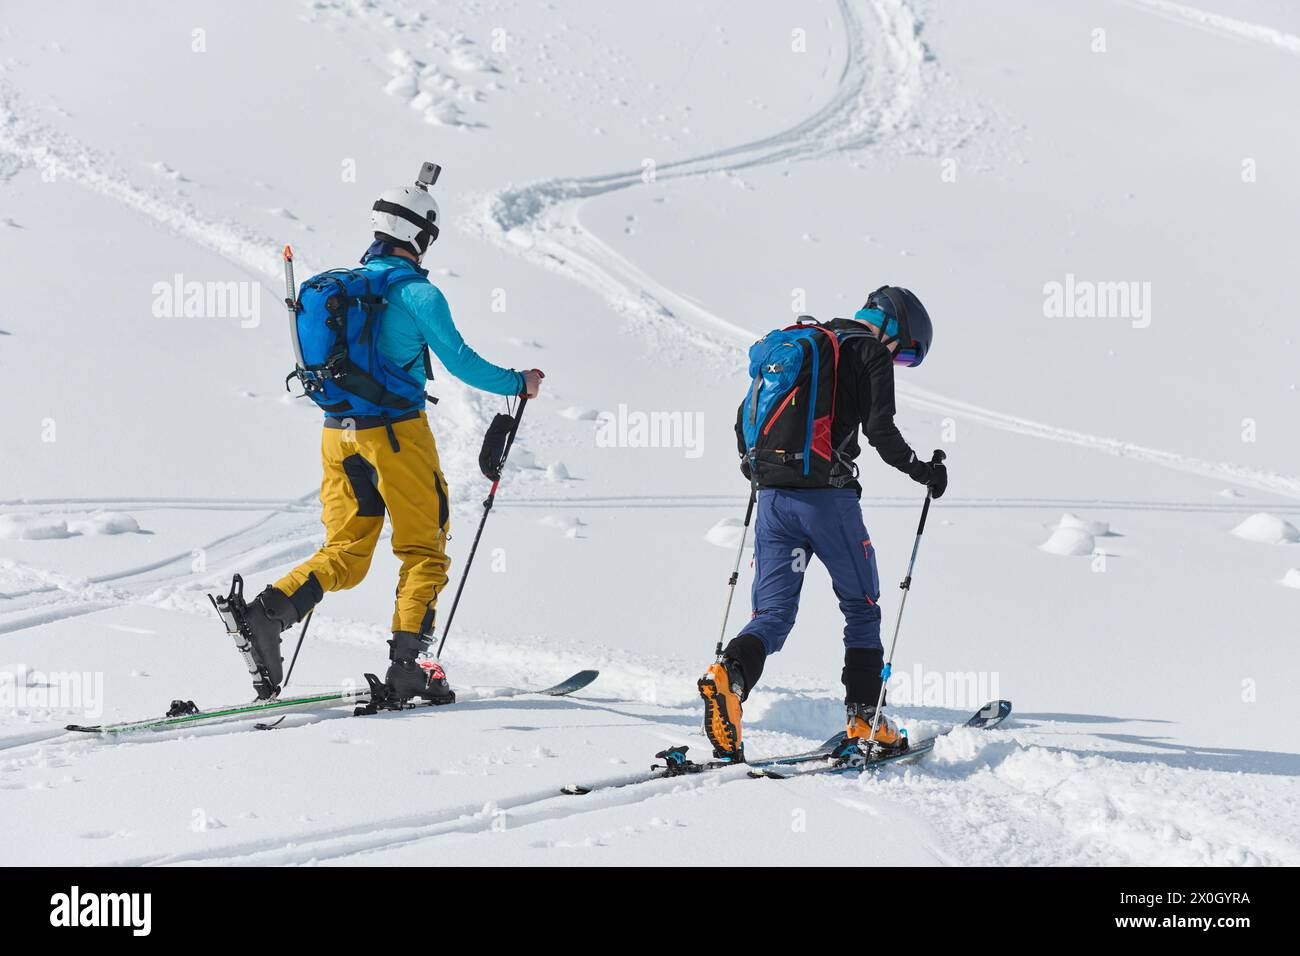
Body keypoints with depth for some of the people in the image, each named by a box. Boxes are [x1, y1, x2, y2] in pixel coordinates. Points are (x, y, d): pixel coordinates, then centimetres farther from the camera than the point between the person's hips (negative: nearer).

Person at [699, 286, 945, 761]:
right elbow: (879, 430, -9)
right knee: (861, 608, 12)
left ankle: (730, 674, -26)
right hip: (828, 495, -5)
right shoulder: (871, 352, 0)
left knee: (772, 613, 3)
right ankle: (865, 720, 12)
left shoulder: (793, 344, 20)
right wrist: (922, 470, 7)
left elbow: (745, 415, 22)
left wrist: (754, 470, 39)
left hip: (772, 497, 5)